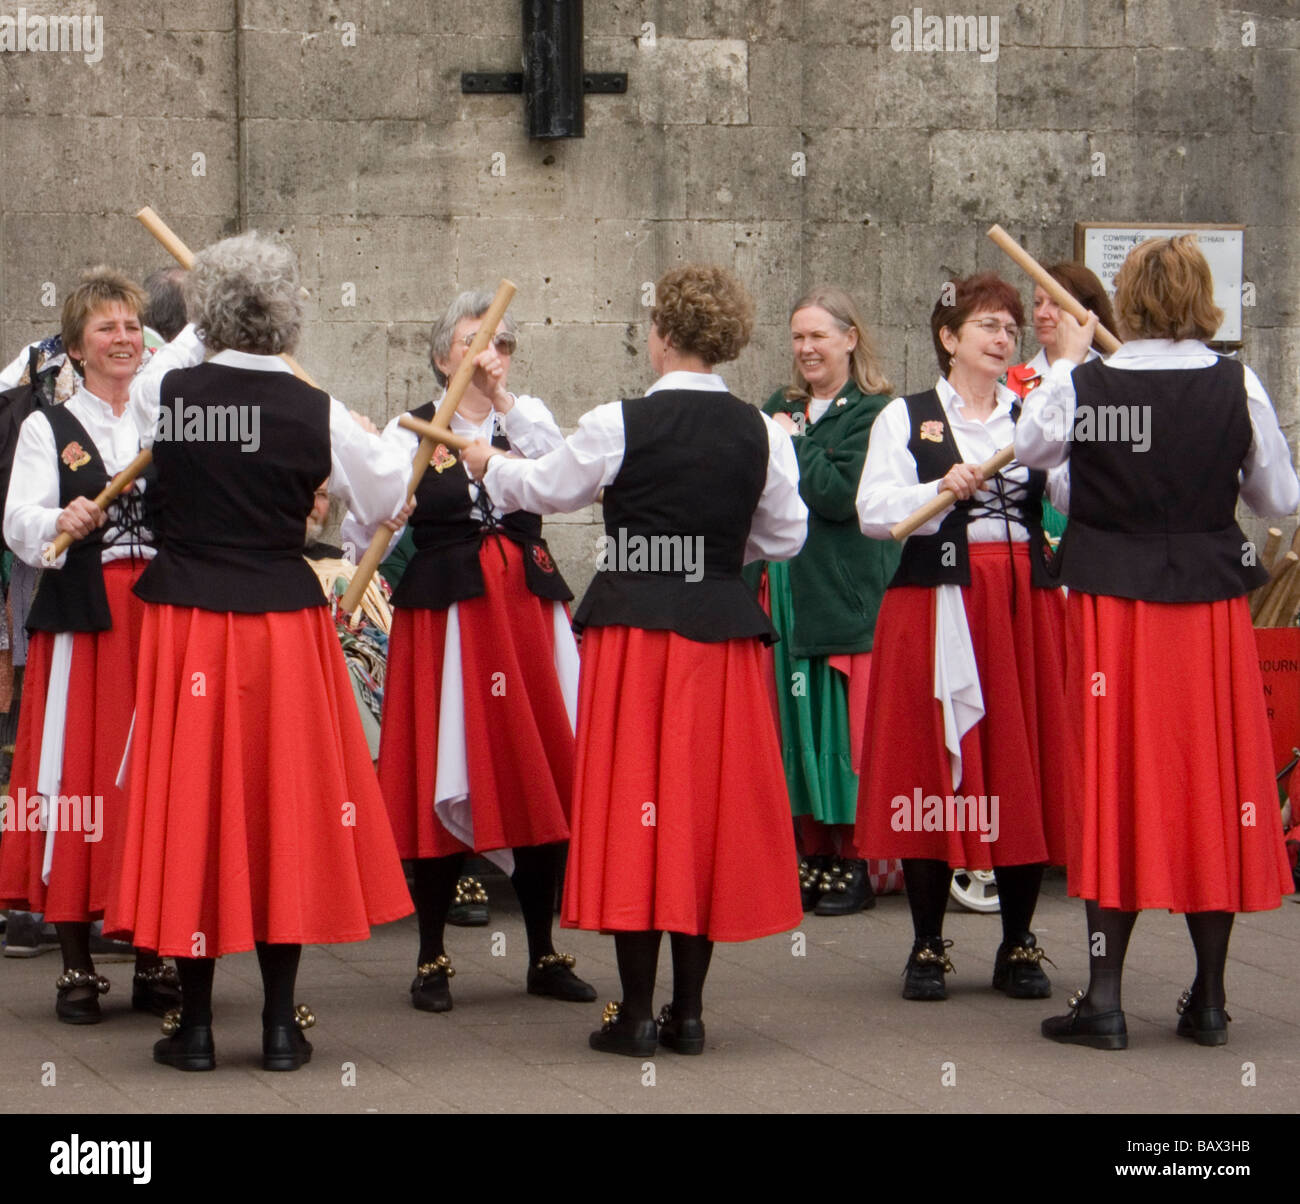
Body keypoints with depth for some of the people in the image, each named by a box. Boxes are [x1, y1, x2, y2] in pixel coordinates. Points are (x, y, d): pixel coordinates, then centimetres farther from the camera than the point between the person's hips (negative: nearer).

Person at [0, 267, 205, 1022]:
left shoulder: (169, 414, 14)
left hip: (164, 616, 2)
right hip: (84, 621, -2)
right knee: (78, 778, -3)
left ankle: (155, 959, 12)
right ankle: (78, 967, 5)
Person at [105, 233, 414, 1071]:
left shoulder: (168, 396, -7)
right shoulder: (314, 413, -8)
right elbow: (389, 498, 4)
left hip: (184, 622, 0)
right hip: (282, 622, 0)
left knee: (190, 806, 6)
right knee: (286, 805, 9)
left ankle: (196, 1023, 8)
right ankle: (282, 1024, 11)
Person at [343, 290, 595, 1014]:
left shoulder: (528, 419, 13)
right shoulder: (411, 432, 5)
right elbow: (366, 528, -1)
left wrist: (505, 404, -16)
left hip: (527, 607, 3)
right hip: (442, 614, -3)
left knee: (542, 774, 3)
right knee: (446, 781, -4)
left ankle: (544, 954, 14)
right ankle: (432, 959, 8)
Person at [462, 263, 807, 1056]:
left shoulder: (619, 425, -8)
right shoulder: (761, 432, -1)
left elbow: (547, 489, 8)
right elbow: (787, 536, 7)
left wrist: (488, 464, 28)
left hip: (635, 626, -3)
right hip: (723, 627, 3)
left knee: (636, 802, 3)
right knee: (709, 807, 9)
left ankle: (637, 1012, 3)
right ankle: (689, 1010, 13)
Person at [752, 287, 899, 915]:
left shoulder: (873, 414, -4)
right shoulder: (780, 408, 17)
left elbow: (843, 493, -17)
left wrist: (793, 442, -9)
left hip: (847, 592, -6)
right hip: (788, 588, 6)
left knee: (845, 728, -5)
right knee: (798, 724, 7)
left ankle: (853, 864, 1)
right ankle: (812, 857, 14)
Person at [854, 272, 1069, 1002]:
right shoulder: (905, 417, 8)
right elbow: (874, 512, -3)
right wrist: (943, 490, -18)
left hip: (1024, 604, 2)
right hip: (936, 605, -2)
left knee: (1025, 766, 1)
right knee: (933, 767, -2)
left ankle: (1019, 947, 10)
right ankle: (928, 947, 8)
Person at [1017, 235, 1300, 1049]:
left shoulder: (1082, 388, -8)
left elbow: (1029, 448, 13)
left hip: (1114, 607, -1)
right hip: (1212, 608, 1)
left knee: (1116, 784, 5)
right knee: (1214, 780, 10)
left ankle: (1104, 998, 3)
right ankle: (1209, 997, 15)